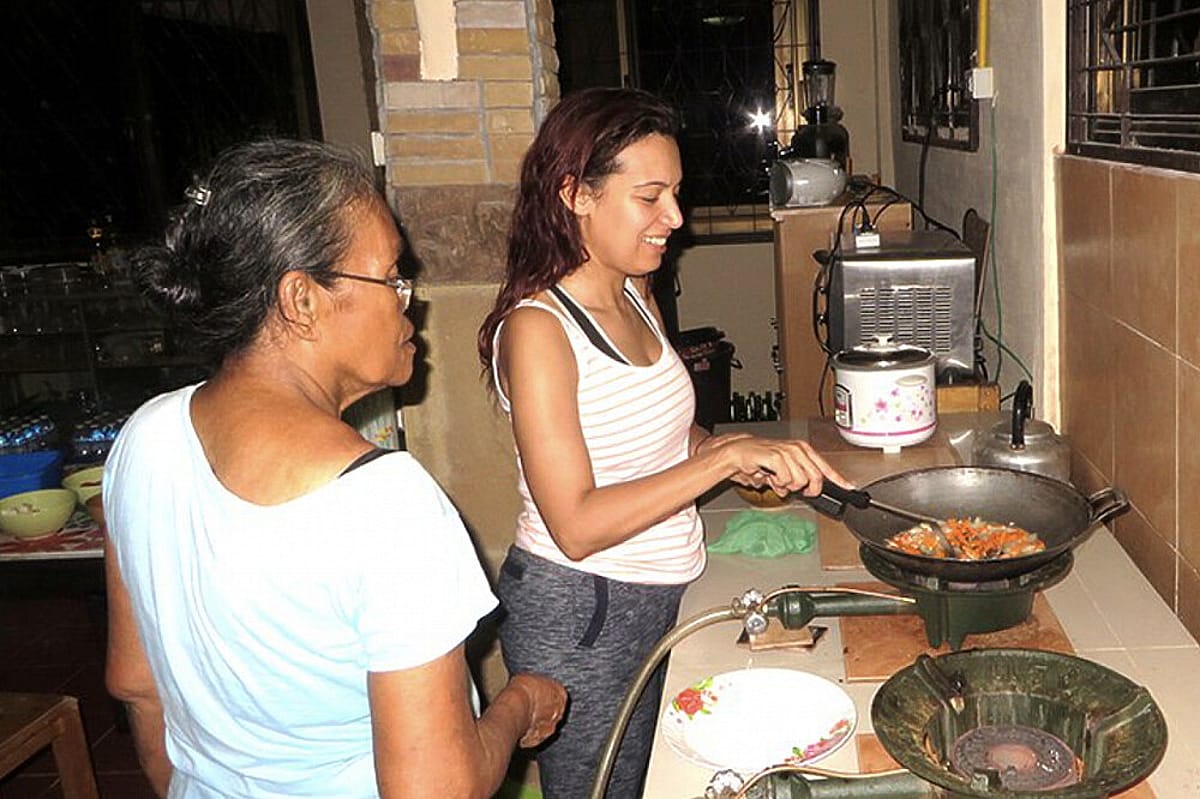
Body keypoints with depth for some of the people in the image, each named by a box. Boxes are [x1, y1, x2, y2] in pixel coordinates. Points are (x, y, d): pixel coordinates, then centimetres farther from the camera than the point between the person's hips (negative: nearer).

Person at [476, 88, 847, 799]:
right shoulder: (537, 329, -22)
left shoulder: (636, 297, 4)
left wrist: (741, 454, -3)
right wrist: (726, 456, -30)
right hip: (579, 613, -8)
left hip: (659, 594, 8)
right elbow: (577, 526, -26)